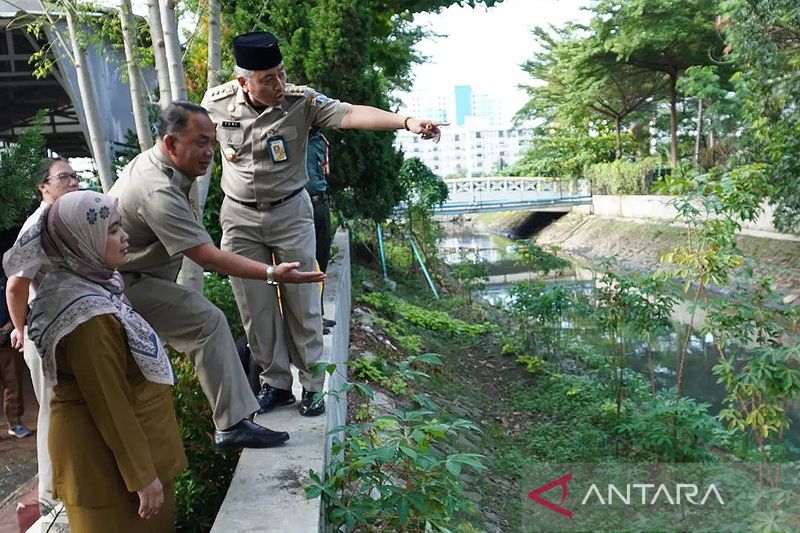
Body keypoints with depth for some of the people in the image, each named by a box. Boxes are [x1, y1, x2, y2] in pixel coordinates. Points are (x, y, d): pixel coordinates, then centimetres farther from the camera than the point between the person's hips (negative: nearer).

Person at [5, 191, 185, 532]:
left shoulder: (88, 287, 2)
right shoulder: (86, 314, -27)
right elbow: (109, 404, -24)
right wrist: (142, 475, -19)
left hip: (131, 438, 9)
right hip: (109, 454, -9)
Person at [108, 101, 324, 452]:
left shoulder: (149, 160, 3)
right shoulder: (159, 192, -29)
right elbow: (208, 257, -33)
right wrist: (272, 274, -37)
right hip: (127, 286, -11)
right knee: (208, 322, -20)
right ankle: (232, 426, -17)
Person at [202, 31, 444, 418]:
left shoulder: (301, 101, -17)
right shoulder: (216, 102, -9)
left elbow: (350, 114, -32)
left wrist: (407, 121, -46)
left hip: (291, 213, -2)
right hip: (239, 218, 2)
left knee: (302, 305, 5)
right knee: (256, 309, 8)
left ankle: (311, 386, 21)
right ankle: (276, 383, 25)